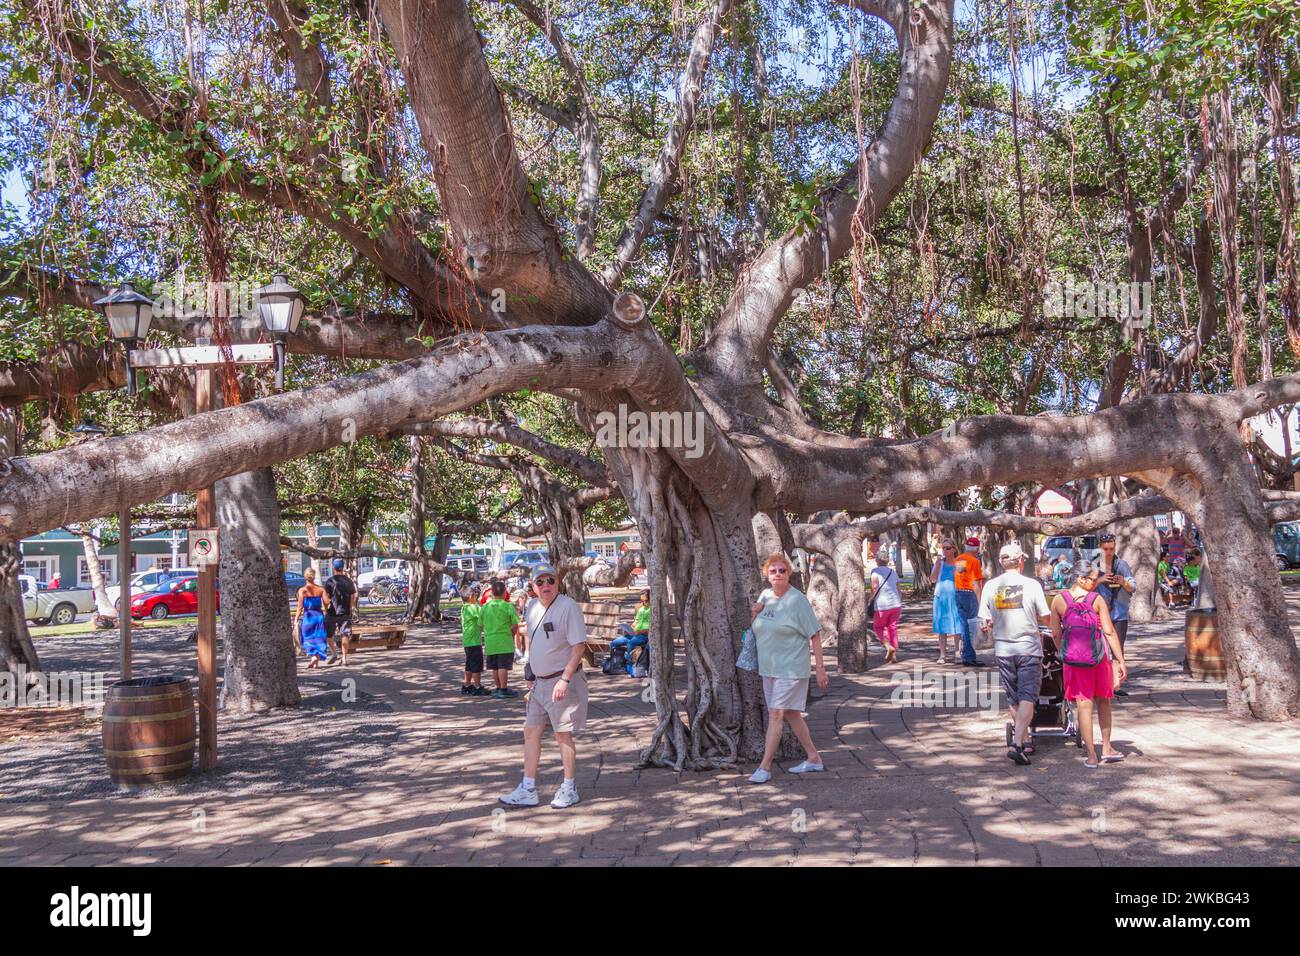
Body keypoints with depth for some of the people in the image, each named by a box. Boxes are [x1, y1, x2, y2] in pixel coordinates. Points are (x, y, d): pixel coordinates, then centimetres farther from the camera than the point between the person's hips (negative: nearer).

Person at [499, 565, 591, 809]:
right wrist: (529, 662, 19)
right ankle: (528, 790, 17)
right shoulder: (531, 607, 8)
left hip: (562, 681, -8)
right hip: (539, 681, 8)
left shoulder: (568, 606, -16)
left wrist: (564, 679, -23)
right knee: (530, 731, 9)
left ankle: (569, 789, 14)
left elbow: (579, 646, -19)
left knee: (562, 734, 0)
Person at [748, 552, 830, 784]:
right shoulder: (765, 596, 8)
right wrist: (755, 613, 0)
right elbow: (757, 630, 23)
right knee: (791, 714, 13)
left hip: (790, 668, -7)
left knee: (776, 715, -8)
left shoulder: (797, 600, -12)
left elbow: (815, 635, -11)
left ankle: (764, 768, -5)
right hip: (768, 668, 7)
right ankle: (814, 759, 25)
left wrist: (820, 668, -15)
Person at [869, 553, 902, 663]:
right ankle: (894, 655, 9)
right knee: (893, 628, 11)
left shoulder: (875, 571, -4)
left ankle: (888, 646, -11)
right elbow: (898, 589, 12)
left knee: (878, 627, 11)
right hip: (895, 604, 5)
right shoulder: (893, 572, 13)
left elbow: (875, 587, -16)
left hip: (882, 604, -5)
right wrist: (900, 604, 18)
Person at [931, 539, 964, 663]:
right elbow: (933, 579, 1)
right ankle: (943, 654, 4)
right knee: (942, 627, 2)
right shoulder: (940, 562, 8)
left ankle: (957, 651, 9)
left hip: (955, 597, -2)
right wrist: (938, 564, -8)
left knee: (957, 626, -1)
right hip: (941, 596, 2)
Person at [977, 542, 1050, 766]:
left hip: (1003, 649, 3)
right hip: (1028, 647, -3)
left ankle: (1021, 742, 25)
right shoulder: (1032, 585, -8)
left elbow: (985, 622, 1)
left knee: (1013, 699, 15)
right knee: (1027, 697, -2)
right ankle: (1017, 744, -15)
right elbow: (1046, 618, -2)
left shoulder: (991, 586, -1)